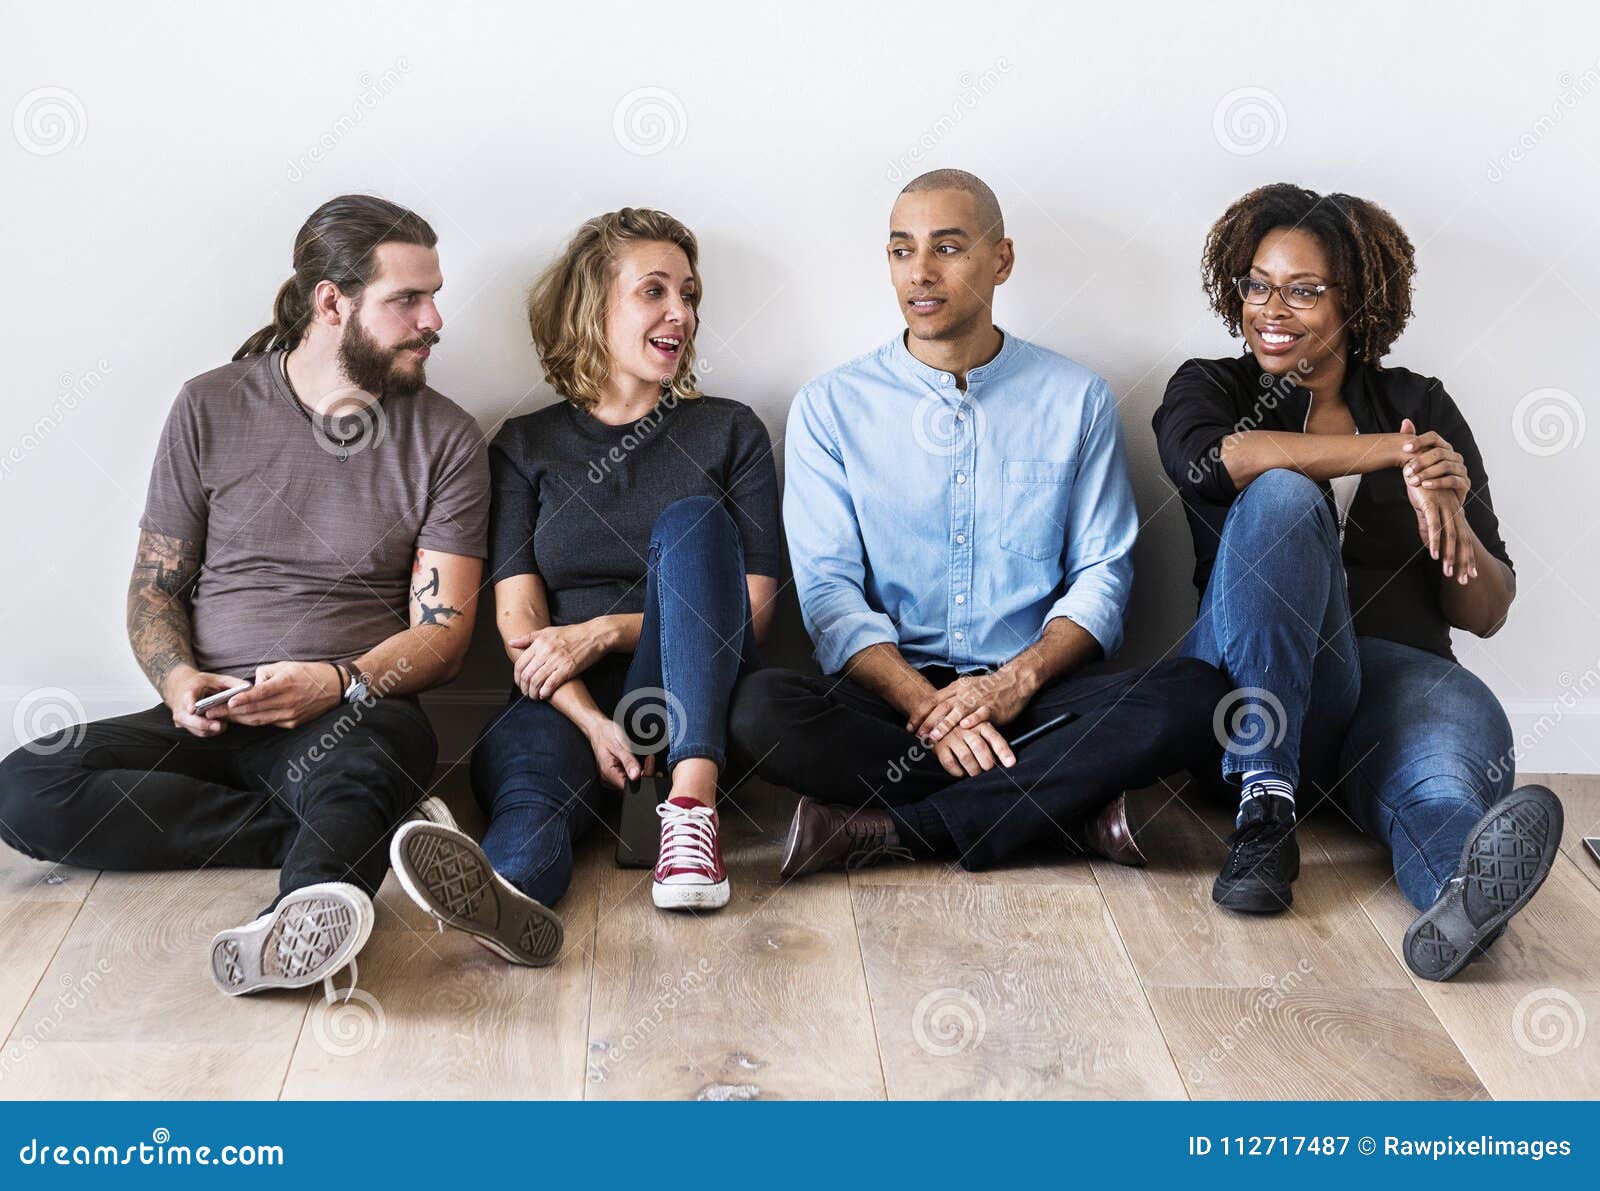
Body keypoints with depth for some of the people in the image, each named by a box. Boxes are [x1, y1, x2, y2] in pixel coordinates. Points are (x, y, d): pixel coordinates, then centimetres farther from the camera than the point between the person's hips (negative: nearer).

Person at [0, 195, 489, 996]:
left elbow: (442, 632, 1)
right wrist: (179, 680, -11)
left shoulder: (445, 439, 5)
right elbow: (153, 587, 11)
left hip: (351, 717, -2)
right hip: (211, 719, 3)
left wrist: (338, 682, -19)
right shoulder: (212, 408, 7)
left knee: (385, 744, -39)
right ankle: (344, 842, -24)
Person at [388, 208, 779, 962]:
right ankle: (508, 888, -73)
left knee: (691, 520, -25)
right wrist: (594, 722, -16)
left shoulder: (729, 432, 12)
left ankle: (692, 806, -43)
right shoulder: (526, 446, 13)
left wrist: (602, 632, -9)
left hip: (695, 698, 0)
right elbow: (519, 623, 3)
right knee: (518, 763, -35)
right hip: (565, 701, 0)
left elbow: (754, 608, 4)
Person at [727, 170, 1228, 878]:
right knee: (760, 709, -32)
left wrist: (1019, 679, -15)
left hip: (1035, 691, 1)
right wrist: (922, 701, -19)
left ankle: (881, 833, -27)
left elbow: (1102, 575, 5)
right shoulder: (830, 407, 6)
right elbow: (829, 591, -2)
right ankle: (1072, 805, -24)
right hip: (890, 688, 0)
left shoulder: (1076, 400, 8)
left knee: (1196, 694, -28)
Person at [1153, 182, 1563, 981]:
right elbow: (1205, 458, -14)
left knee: (1466, 718, -35)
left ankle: (1465, 885, -71)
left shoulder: (1420, 406, 17)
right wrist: (1390, 453, -15)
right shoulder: (1208, 388, 15)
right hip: (1249, 677, -1)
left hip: (1398, 673, 1)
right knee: (1280, 498, -27)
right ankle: (1265, 804, -36)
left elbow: (1486, 613, 13)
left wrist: (1454, 518, -9)